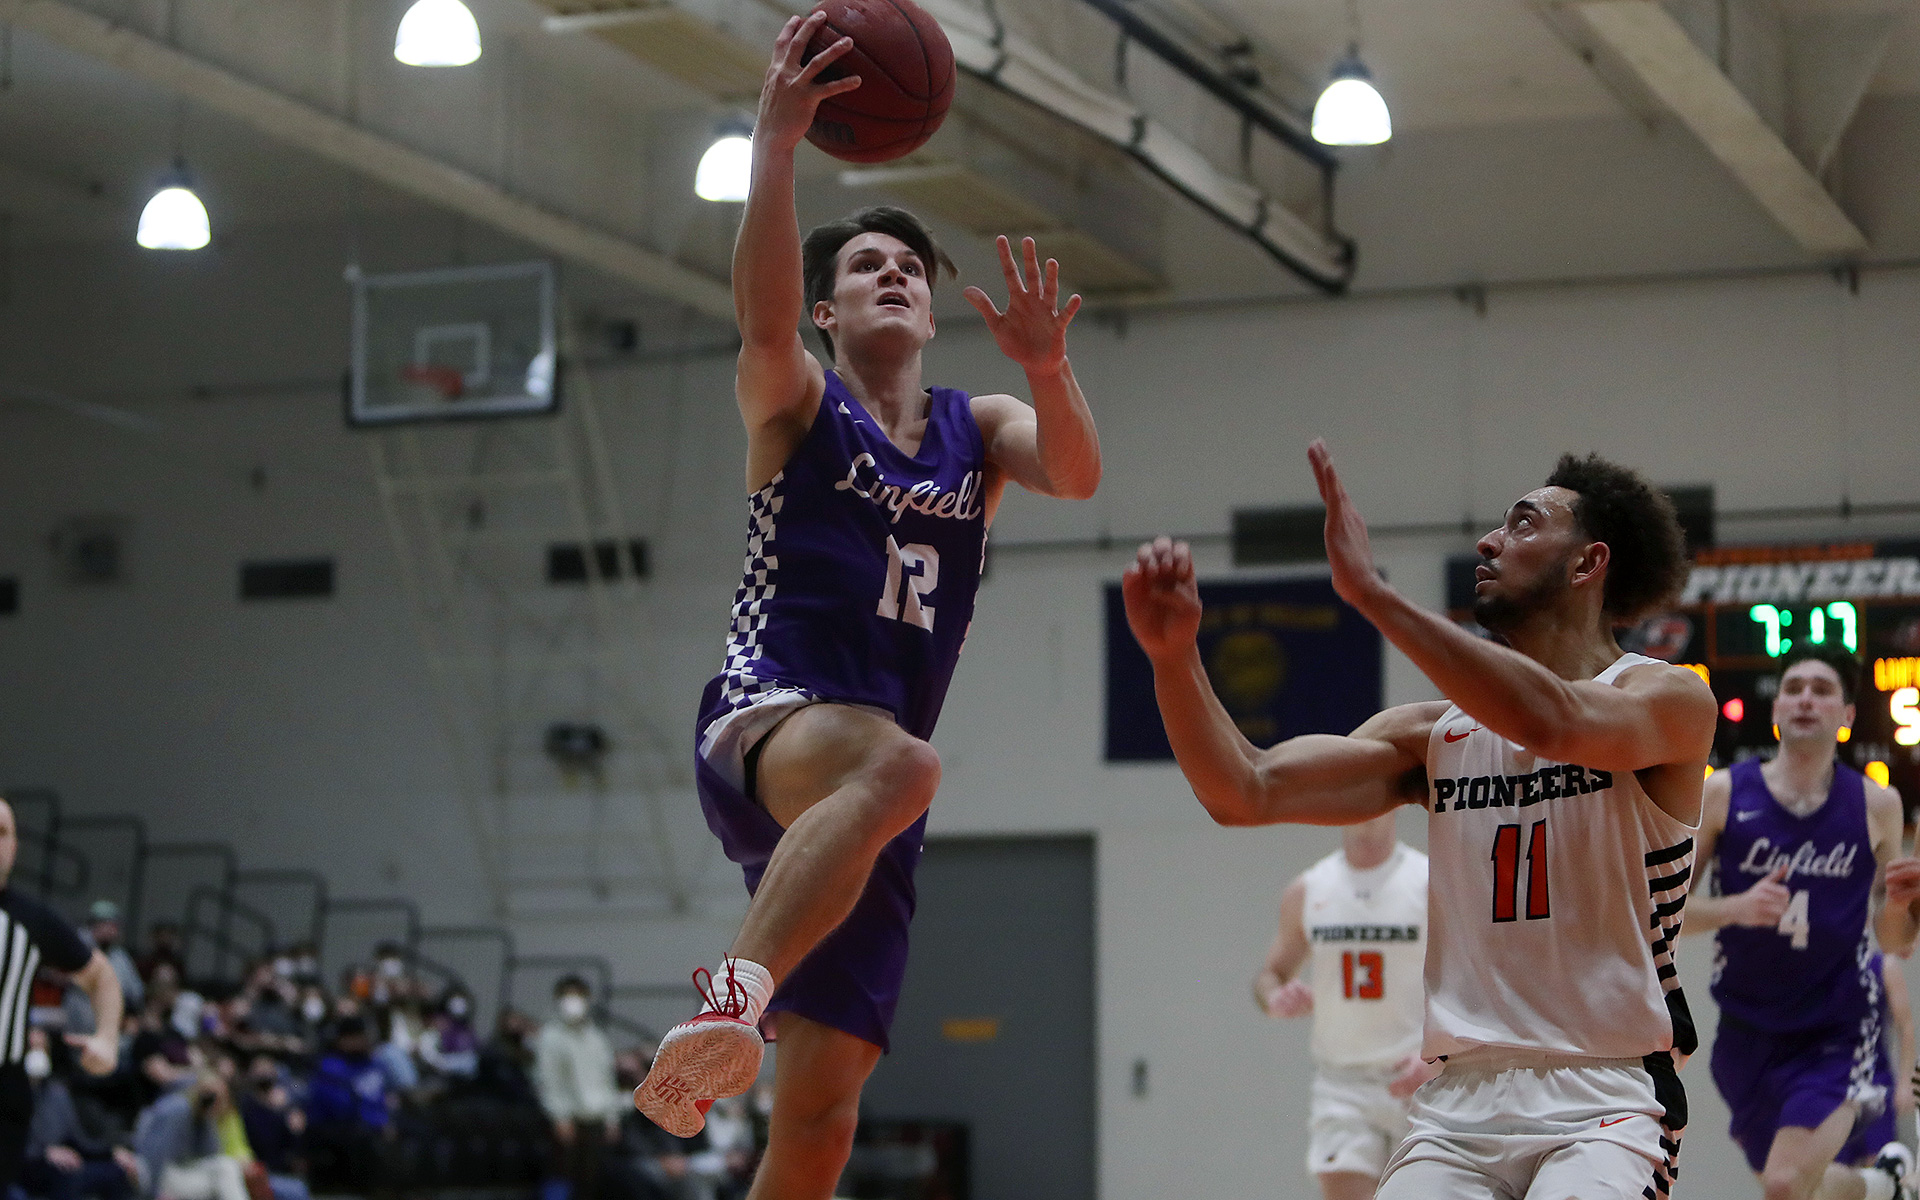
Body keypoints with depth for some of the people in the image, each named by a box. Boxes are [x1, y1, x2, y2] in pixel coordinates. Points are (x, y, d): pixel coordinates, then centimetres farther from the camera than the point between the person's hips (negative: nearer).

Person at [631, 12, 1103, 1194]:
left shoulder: (976, 428, 19)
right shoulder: (796, 406, 7)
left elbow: (1076, 471, -3)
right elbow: (763, 314, -16)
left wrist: (1047, 366, -24)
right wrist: (778, 140, -29)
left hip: (867, 798, 5)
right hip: (763, 729, -4)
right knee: (901, 763, -41)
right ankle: (730, 1002, -51)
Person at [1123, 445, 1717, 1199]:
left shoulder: (1669, 700, -2)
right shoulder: (1437, 734, 13)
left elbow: (1553, 722, -25)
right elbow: (1246, 793, 5)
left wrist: (1371, 591, -25)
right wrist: (1173, 655, -11)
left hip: (1606, 1101, -4)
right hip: (1459, 1103, 4)